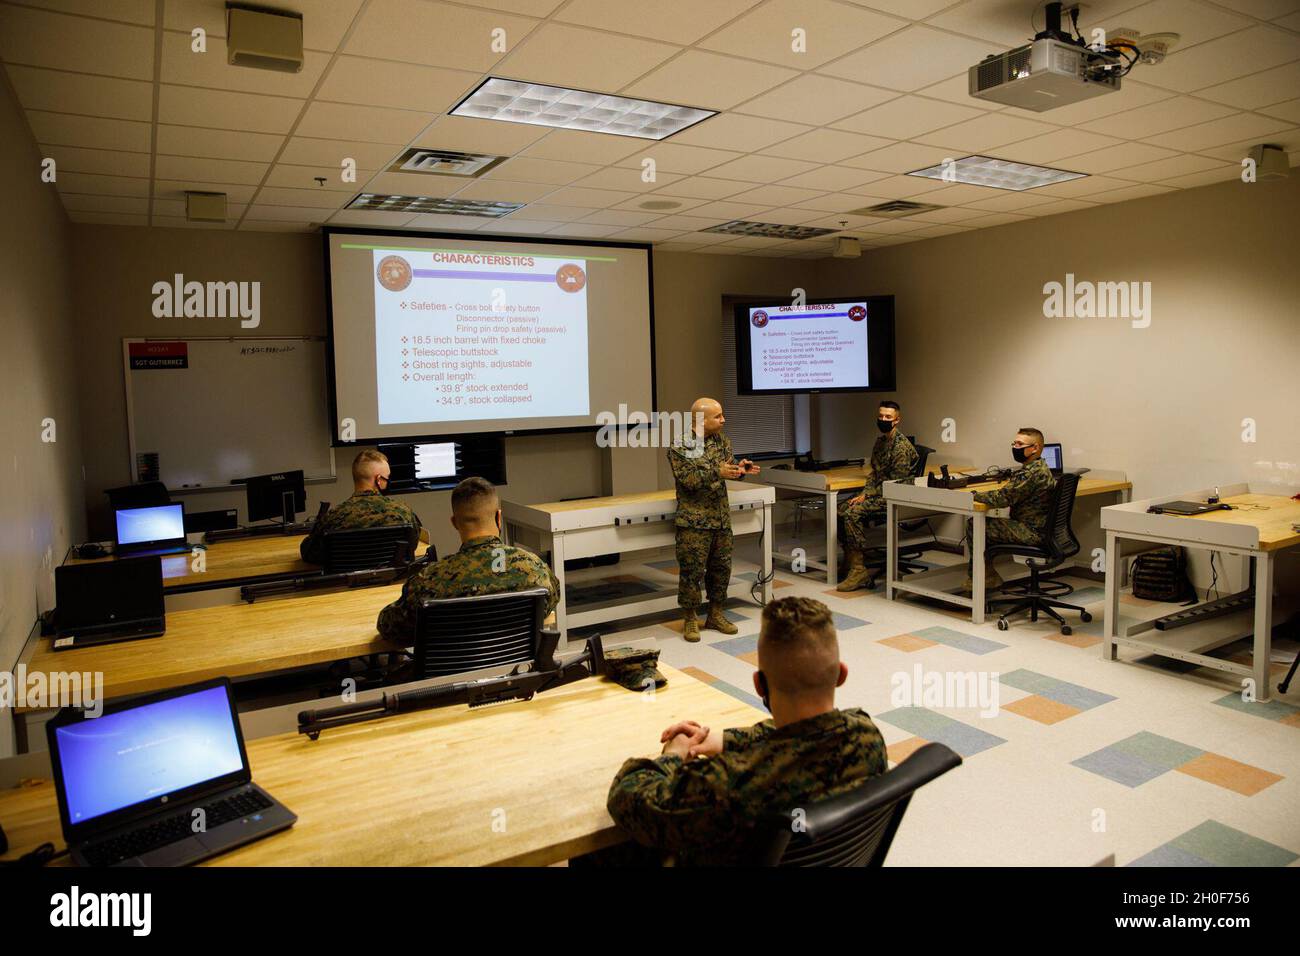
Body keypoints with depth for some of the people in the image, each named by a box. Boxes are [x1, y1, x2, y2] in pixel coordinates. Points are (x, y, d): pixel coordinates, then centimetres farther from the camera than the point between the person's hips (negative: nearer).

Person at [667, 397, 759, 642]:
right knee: (692, 570, -2)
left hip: (721, 517, 6)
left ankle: (716, 614, 27)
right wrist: (717, 473, -28)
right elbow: (687, 480, -18)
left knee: (721, 567, 12)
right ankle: (690, 620, 12)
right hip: (694, 520, -6)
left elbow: (730, 467, 9)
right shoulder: (680, 447, -11)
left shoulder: (722, 440, 8)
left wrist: (741, 469, -14)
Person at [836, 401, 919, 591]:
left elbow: (896, 482, -18)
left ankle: (859, 570, -22)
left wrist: (868, 495, -15)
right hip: (879, 494, 9)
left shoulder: (901, 446, -15)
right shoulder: (880, 441, 15)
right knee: (842, 508, -3)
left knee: (852, 513, -25)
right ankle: (849, 560, 2)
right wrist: (864, 494, 3)